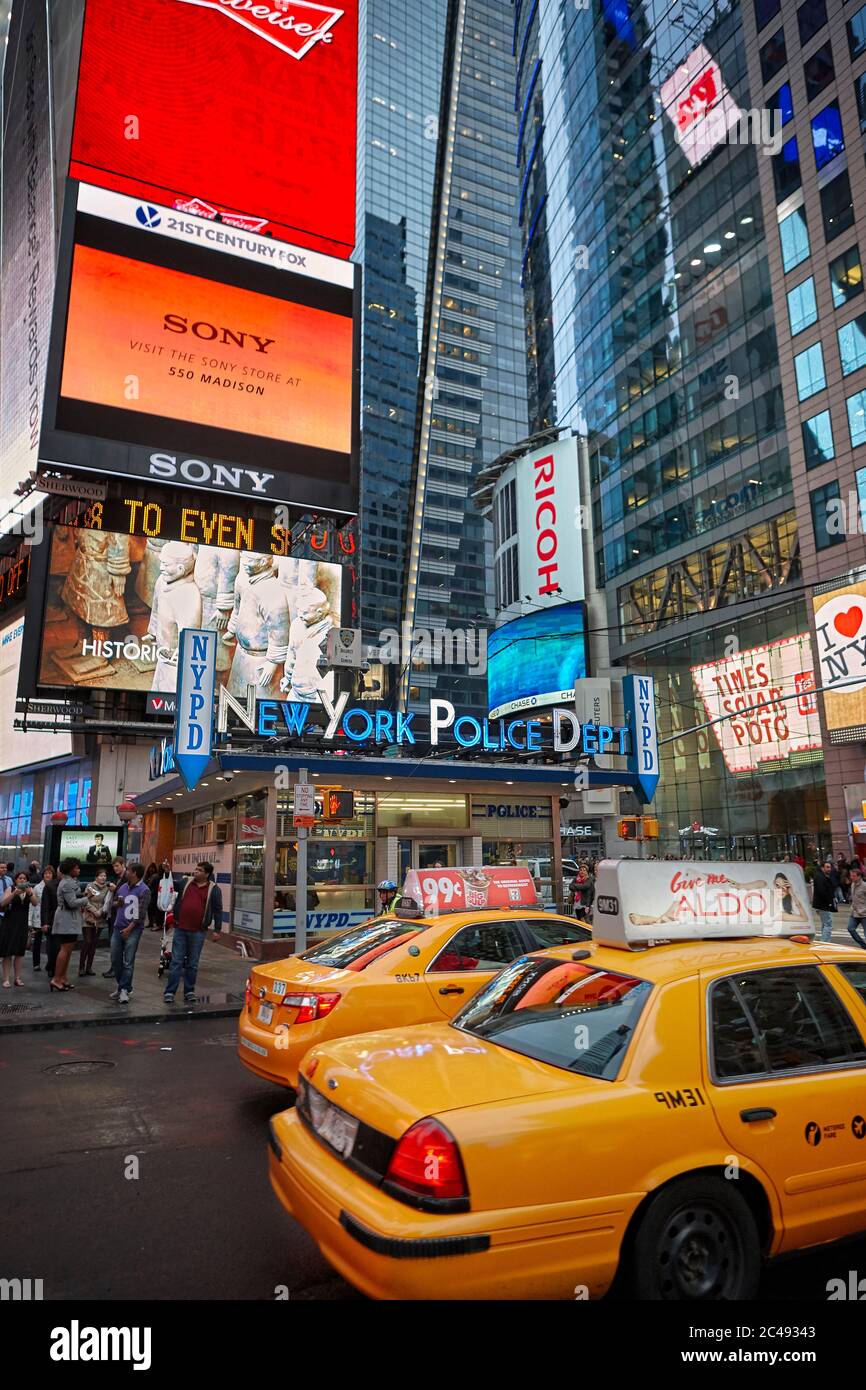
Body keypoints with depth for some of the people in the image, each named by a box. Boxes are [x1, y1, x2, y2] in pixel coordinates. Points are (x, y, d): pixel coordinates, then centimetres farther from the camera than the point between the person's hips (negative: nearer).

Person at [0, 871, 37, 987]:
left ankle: (17, 978, 13)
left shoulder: (29, 890, 5)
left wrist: (29, 893, -27)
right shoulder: (10, 889, -2)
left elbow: (35, 903, -10)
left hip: (22, 924, 3)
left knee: (19, 952, 7)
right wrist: (15, 893, -28)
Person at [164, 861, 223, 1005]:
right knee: (176, 962, 3)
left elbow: (217, 910, 0)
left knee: (192, 964, 8)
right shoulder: (186, 882, 5)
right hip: (180, 929, 2)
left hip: (198, 932, -2)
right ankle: (170, 992, 7)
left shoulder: (214, 889, -2)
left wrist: (217, 930, -2)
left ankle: (189, 992, 19)